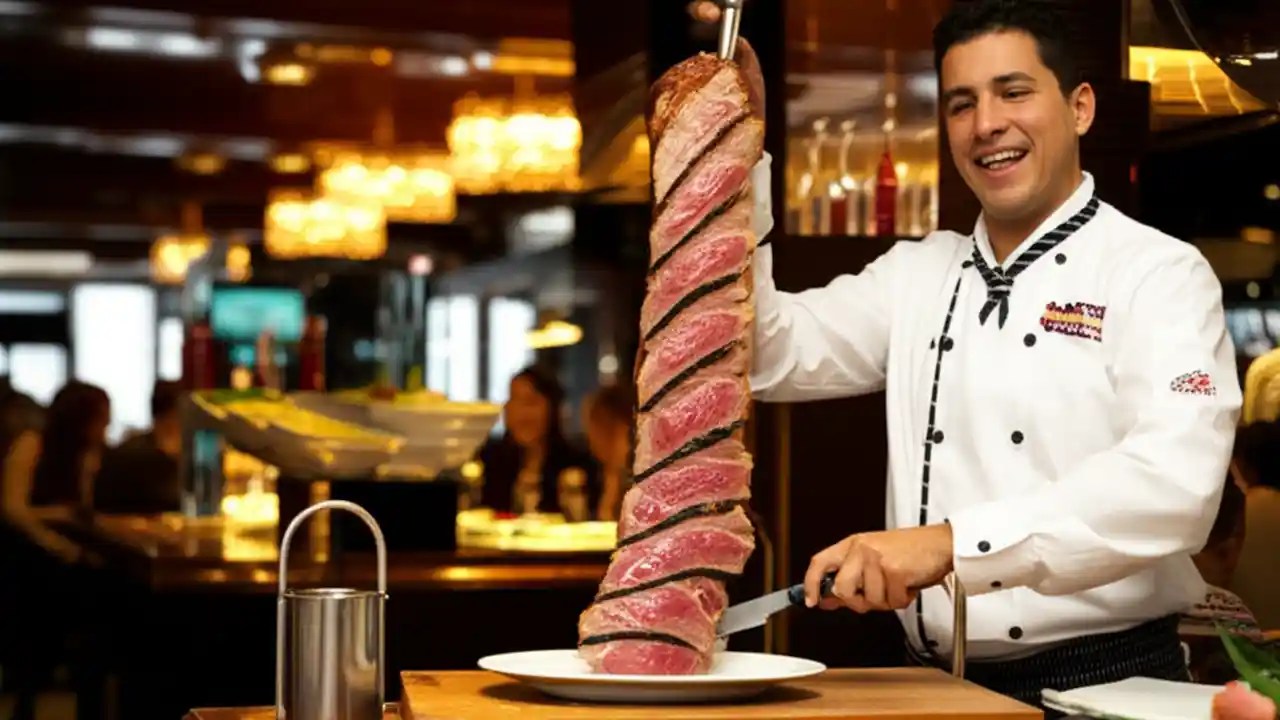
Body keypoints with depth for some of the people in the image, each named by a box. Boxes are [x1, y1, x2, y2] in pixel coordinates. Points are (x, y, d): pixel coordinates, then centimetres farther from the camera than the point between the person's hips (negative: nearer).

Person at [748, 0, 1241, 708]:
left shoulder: (1157, 273, -3)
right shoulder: (917, 274, 14)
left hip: (1104, 679, -4)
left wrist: (951, 542, -29)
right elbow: (772, 355, 5)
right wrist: (738, 165, -4)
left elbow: (1175, 483, -18)